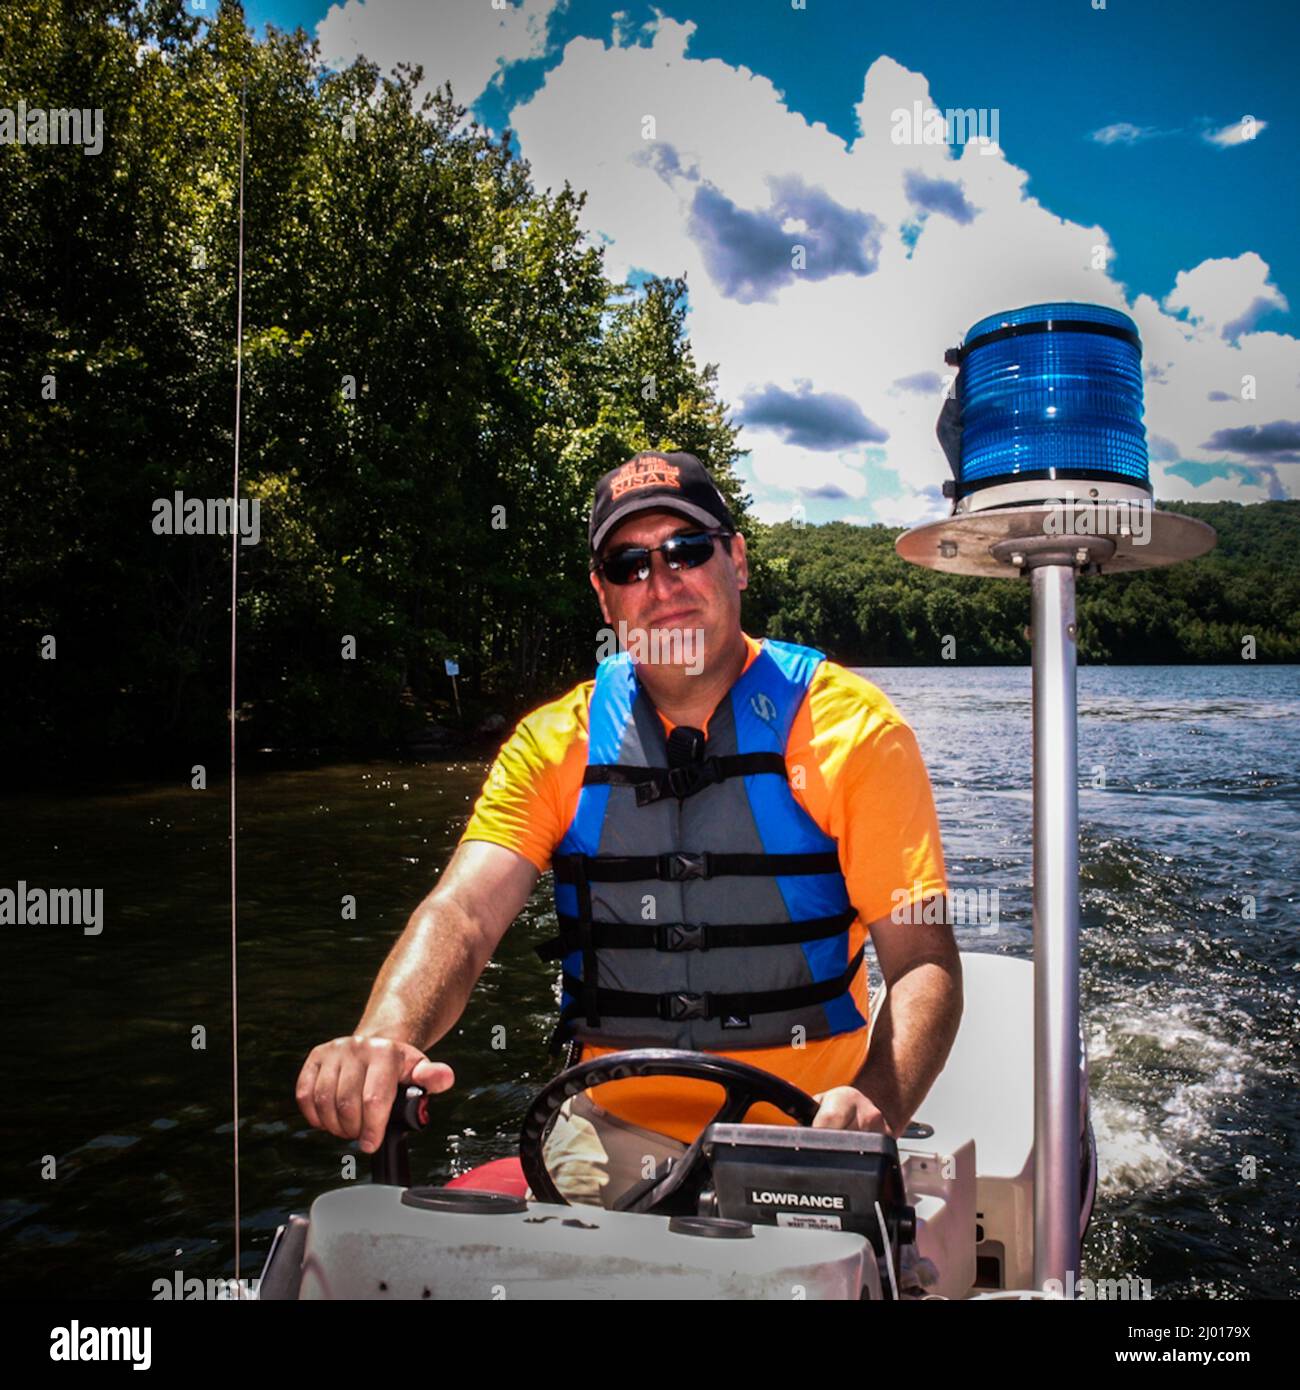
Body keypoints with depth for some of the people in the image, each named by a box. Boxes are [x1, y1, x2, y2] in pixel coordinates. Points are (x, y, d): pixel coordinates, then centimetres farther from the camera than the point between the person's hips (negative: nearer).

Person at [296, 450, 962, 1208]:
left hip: (798, 1140, -1)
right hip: (613, 1132, 1)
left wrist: (877, 1105, -27)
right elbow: (462, 914, -9)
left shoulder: (852, 726, -2)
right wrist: (383, 1039, -30)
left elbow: (924, 960, -7)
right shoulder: (552, 744, 5)